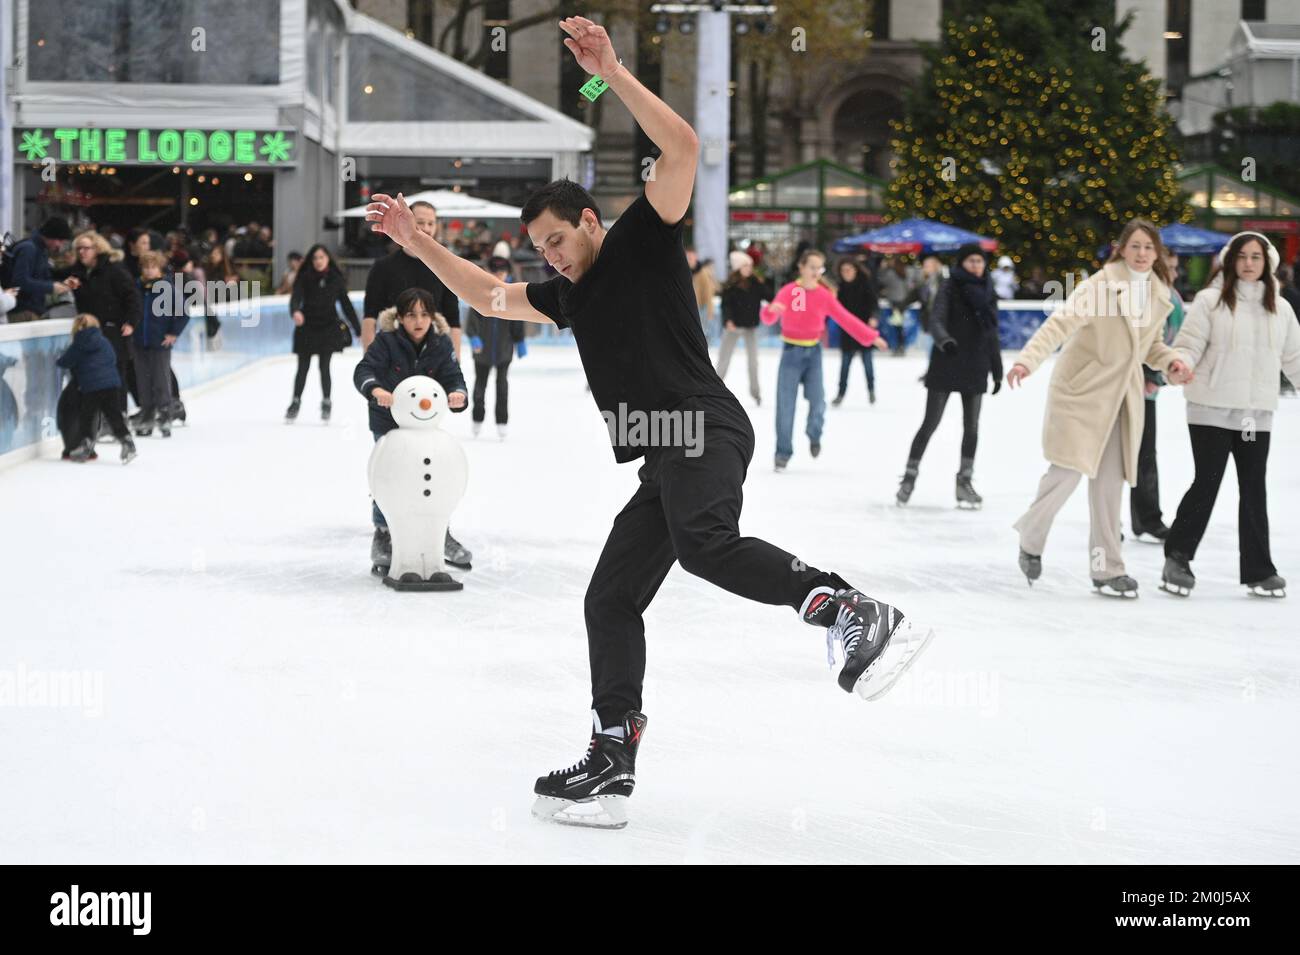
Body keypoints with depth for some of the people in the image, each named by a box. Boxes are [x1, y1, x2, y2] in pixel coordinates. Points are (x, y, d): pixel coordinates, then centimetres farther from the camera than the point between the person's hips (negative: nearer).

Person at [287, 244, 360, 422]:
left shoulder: (336, 279, -1)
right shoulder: (304, 277, -4)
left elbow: (346, 304, 3)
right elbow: (296, 296, -19)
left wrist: (359, 330, 4)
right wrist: (295, 311, -42)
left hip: (328, 328, 0)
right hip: (307, 327, 0)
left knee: (324, 366, -2)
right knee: (303, 367, 7)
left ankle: (326, 403, 12)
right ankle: (295, 402, 19)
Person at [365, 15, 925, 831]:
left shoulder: (644, 242, 3)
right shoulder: (571, 295, 24)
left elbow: (683, 147, -11)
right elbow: (487, 296, 36)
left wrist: (611, 71, -14)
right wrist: (418, 242, 28)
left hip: (705, 431, -9)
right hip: (665, 462, 9)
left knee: (705, 542, -37)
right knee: (611, 600, 6)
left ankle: (859, 616, -35)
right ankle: (611, 767, 8)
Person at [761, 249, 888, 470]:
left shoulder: (824, 295, -2)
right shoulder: (788, 292, -10)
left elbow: (846, 319, 2)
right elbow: (768, 318, -20)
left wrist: (871, 337, -2)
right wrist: (771, 310, -44)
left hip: (813, 352, 2)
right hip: (791, 352, -2)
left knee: (817, 401, -9)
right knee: (785, 405, -4)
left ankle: (814, 435, 23)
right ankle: (783, 453, 8)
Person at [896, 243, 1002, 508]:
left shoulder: (987, 293, 9)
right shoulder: (950, 289, -7)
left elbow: (992, 335, 16)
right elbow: (936, 320, -21)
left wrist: (997, 371, 16)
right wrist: (945, 340, -42)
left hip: (975, 368, 5)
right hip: (945, 366, -5)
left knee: (971, 426, 6)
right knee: (931, 423, -2)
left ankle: (965, 481, 15)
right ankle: (909, 477, 7)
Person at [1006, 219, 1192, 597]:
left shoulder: (1160, 294, 6)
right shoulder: (1100, 284, -14)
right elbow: (1060, 323, -23)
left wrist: (1169, 361, 0)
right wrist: (1027, 360, -37)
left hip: (1121, 396, 6)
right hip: (1081, 389, -6)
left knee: (1110, 481, 8)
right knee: (1069, 470, -10)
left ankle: (1106, 568, 15)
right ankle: (1031, 540, 14)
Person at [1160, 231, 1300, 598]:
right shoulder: (1210, 302, -1)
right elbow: (1189, 345, -7)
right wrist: (1178, 366, -26)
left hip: (1257, 416, 4)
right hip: (1212, 412, -4)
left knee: (1254, 489, 5)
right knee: (1206, 484, -3)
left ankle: (1258, 569, 13)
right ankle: (1177, 559, 11)